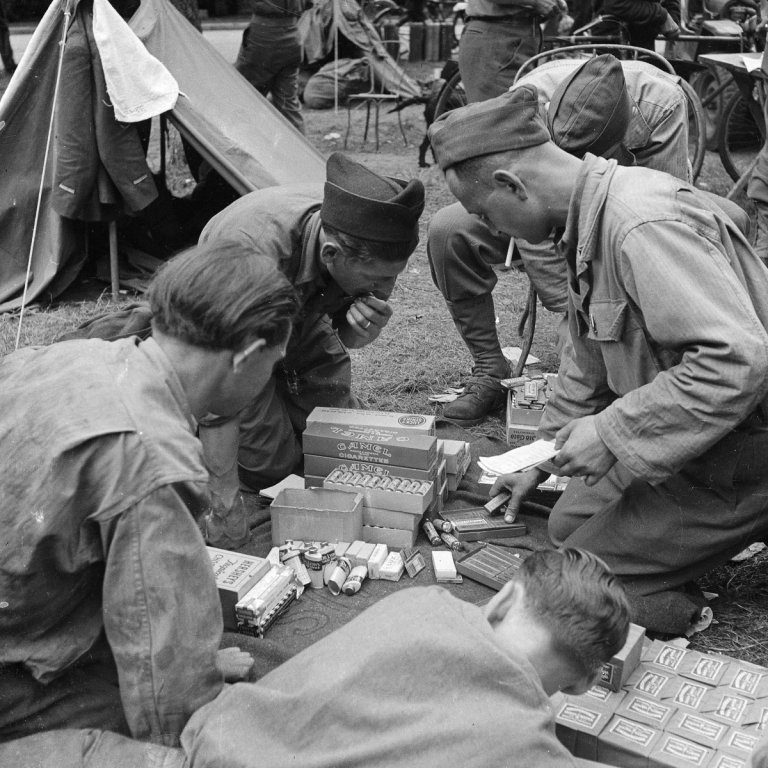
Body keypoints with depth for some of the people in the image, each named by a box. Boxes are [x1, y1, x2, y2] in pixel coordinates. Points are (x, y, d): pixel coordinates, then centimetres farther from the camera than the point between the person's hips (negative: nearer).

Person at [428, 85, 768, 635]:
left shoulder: (644, 225, -28)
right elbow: (589, 360, 18)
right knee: (567, 524, 17)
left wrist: (611, 432, -26)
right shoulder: (591, 219, 5)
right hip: (687, 435, 10)